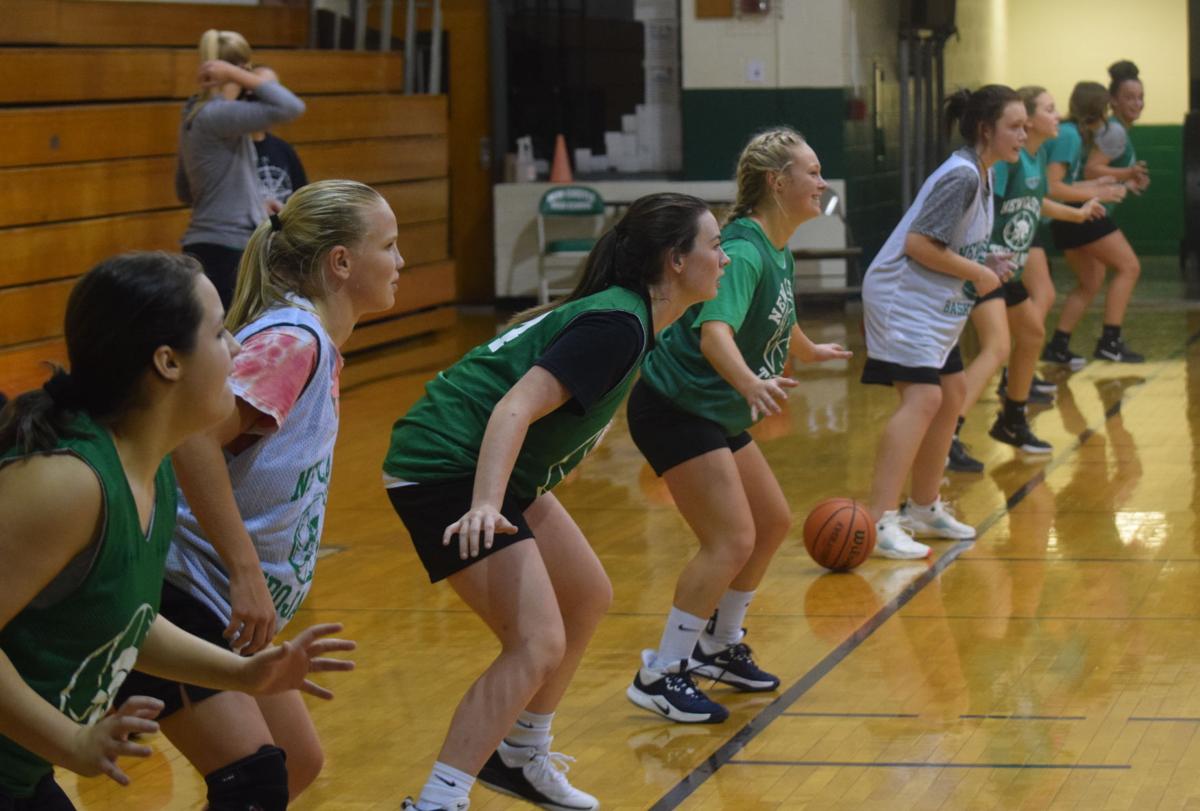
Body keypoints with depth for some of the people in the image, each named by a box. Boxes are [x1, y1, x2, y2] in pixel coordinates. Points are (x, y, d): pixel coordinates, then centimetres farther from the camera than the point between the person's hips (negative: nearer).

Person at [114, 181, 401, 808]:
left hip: (232, 614, 10)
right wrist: (247, 574, -29)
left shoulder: (316, 345, 12)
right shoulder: (293, 340, -18)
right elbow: (191, 435, -30)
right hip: (176, 594, -10)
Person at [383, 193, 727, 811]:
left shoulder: (620, 314, 12)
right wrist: (484, 505, -39)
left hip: (492, 474, 11)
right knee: (537, 645, -18)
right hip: (446, 474, -11)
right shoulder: (617, 325, -18)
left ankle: (520, 758, 32)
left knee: (588, 599, 20)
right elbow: (516, 408, -27)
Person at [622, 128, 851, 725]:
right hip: (676, 408, -10)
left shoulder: (779, 252, 8)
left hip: (719, 415, 10)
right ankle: (660, 676, -8)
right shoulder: (744, 252, -22)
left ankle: (718, 647, 31)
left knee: (773, 523, 16)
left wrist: (811, 352, 49)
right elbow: (714, 334, -40)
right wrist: (750, 383, -58)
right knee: (732, 540, -16)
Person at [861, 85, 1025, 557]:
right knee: (922, 398, -20)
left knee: (950, 394, 18)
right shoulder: (961, 176, -19)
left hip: (932, 306, 11)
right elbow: (919, 244, -24)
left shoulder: (981, 175, 11)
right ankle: (879, 523, -24)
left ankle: (923, 508, 32)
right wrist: (977, 273, -15)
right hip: (903, 300, -11)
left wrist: (986, 265, 5)